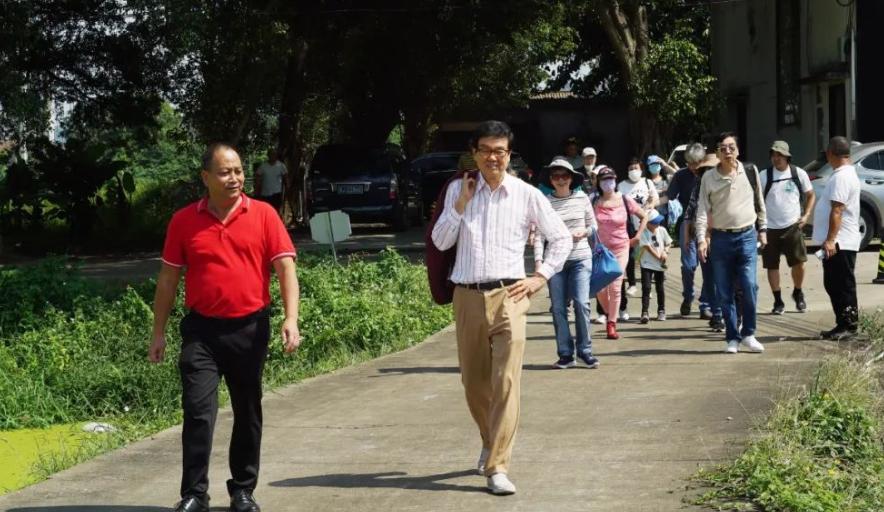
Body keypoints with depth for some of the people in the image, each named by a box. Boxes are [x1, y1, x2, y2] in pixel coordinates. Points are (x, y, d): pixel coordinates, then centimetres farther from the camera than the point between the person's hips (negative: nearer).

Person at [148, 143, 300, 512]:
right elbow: (168, 278, 7)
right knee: (198, 411, -8)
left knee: (248, 413, 11)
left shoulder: (264, 215, -1)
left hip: (250, 329, 1)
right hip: (201, 330, 0)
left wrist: (291, 319, -16)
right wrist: (158, 333, 7)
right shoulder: (184, 221, 1)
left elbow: (285, 267, -4)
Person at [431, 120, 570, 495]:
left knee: (506, 382, -13)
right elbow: (441, 242, 1)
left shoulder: (527, 195, 2)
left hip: (508, 296, -2)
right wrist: (461, 204, -8)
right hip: (467, 296, 3)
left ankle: (497, 467, -14)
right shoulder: (458, 190, 6)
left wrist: (540, 278, 3)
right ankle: (491, 443, 38)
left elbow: (561, 238, 11)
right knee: (473, 383, 12)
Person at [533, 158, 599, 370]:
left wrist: (584, 231, -8)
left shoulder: (582, 198, 4)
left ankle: (585, 351, 4)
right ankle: (565, 354, 10)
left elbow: (593, 225, 13)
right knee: (558, 307, 2)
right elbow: (539, 235, -3)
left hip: (581, 258, 0)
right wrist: (538, 261, -13)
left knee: (581, 303, -9)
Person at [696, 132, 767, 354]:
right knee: (724, 293, 3)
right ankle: (732, 338, 13)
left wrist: (762, 229, 13)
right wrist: (701, 239, -12)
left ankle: (748, 334, 7)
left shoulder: (750, 173, 3)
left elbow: (759, 203, 13)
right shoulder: (709, 178, 0)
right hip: (721, 238, 0)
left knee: (749, 287, -9)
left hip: (747, 236, 0)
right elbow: (702, 210, -3)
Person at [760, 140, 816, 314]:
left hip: (792, 226, 0)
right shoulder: (764, 176, -2)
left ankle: (798, 294, 24)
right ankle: (778, 301, 15)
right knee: (772, 266, 3)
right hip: (770, 228, 0)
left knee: (798, 263, -2)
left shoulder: (799, 174, 0)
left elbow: (810, 195, 12)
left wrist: (806, 215, -1)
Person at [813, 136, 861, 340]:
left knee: (843, 286, -5)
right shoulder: (845, 174, 18)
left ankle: (848, 326, -1)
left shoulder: (842, 177, -17)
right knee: (833, 285, 14)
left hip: (840, 243, -11)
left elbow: (837, 210, -24)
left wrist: (830, 240, -28)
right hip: (837, 243, 11)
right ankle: (843, 325, 20)